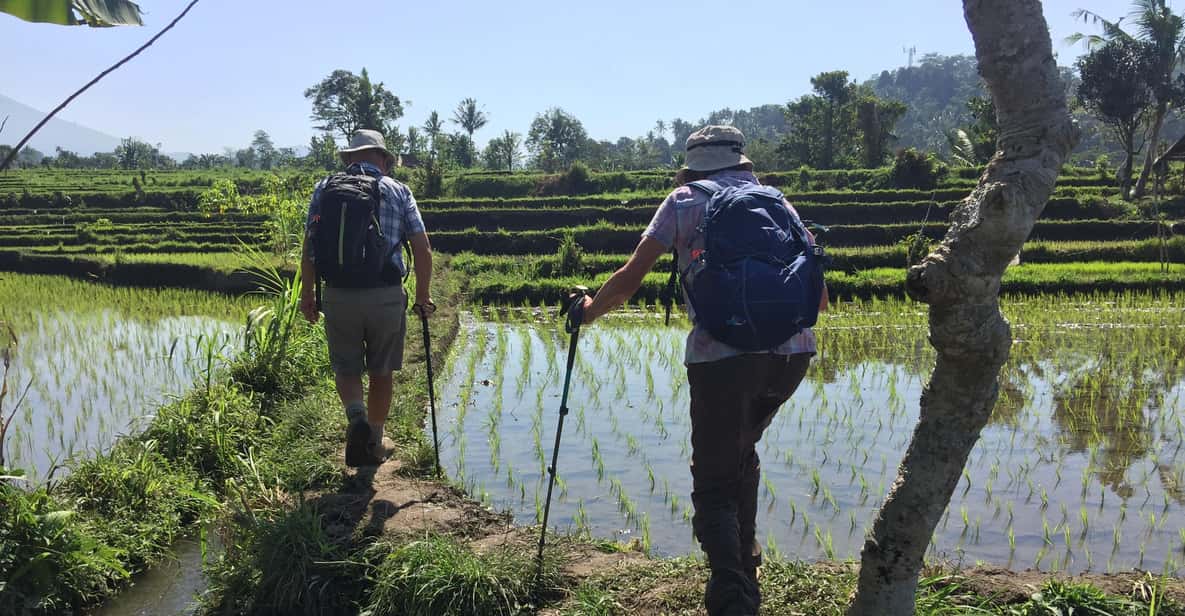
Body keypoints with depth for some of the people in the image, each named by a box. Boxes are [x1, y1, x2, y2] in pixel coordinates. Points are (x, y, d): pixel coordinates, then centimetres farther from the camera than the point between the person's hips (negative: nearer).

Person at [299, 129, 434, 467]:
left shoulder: (325, 188, 8)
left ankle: (357, 417, -13)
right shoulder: (398, 191, 5)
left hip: (338, 296, 0)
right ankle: (374, 444, 24)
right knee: (381, 372, 15)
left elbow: (309, 246, 4)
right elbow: (422, 249, 0)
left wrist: (306, 293, 13)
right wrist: (423, 296, 10)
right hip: (386, 295, 0)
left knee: (346, 369, 15)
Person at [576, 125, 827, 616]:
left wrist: (591, 310, 25)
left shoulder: (686, 200, 11)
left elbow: (629, 279, 7)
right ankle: (746, 564, 37)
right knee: (742, 452, 29)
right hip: (793, 352, 5)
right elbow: (818, 297, 20)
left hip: (722, 354, -4)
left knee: (715, 484, 5)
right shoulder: (777, 201, 21)